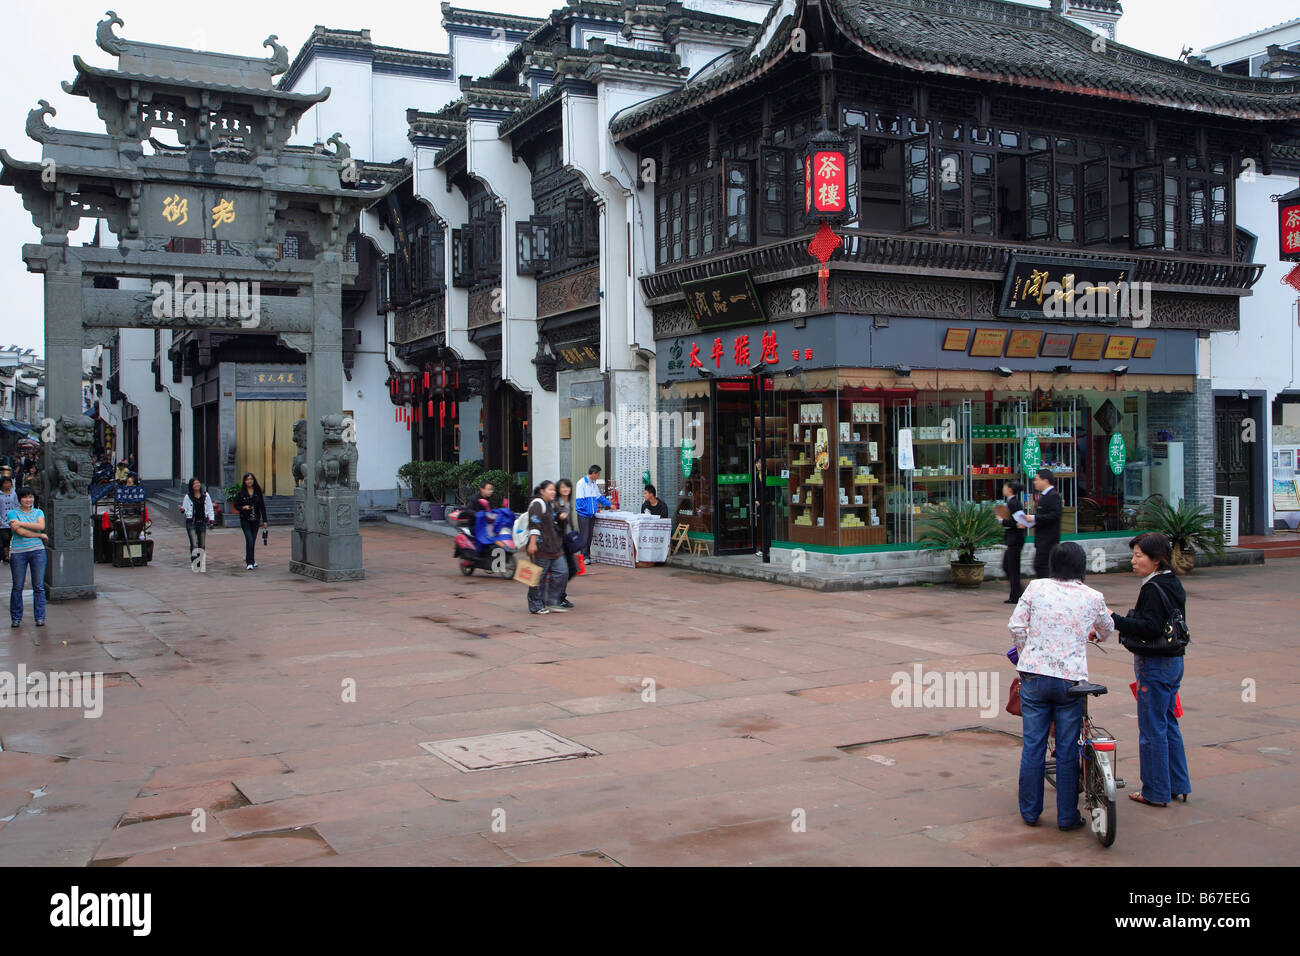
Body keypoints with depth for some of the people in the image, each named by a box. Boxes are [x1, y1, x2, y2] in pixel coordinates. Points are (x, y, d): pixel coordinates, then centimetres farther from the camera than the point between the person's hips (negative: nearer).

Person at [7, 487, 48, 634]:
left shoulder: (38, 512, 12)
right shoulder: (13, 514, 1)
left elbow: (41, 526, -8)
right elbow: (20, 532, -12)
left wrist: (21, 523, -13)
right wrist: (41, 535, -7)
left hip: (37, 551, 2)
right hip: (18, 552, -2)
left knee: (39, 586, 0)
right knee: (17, 586, 1)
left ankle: (40, 617, 6)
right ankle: (16, 618, 12)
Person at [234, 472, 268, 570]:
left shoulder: (258, 492, 5)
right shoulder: (241, 493, -1)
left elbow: (262, 506, 7)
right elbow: (236, 505, 5)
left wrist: (264, 520, 5)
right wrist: (243, 508, -17)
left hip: (255, 520, 3)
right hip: (245, 520, -3)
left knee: (253, 540, 9)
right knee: (249, 540, -12)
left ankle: (249, 559, 27)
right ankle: (249, 562, -10)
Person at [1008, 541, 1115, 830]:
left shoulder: (1036, 588, -2)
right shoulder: (1093, 597, 0)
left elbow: (1016, 625, -2)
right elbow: (1107, 631, 19)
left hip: (1034, 676, 1)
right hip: (1071, 679, 0)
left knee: (1033, 745, 10)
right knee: (1067, 750, 9)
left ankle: (1030, 811, 20)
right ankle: (1067, 816, 16)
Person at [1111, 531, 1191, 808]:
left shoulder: (1154, 588, -20)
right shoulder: (1172, 583, 10)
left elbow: (1150, 628, -27)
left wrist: (1116, 621, -26)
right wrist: (1127, 621, 14)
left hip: (1155, 665, -10)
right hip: (1173, 661, 10)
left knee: (1152, 730, 0)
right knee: (1168, 724, 19)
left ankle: (1156, 792, 8)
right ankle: (1178, 785, 27)